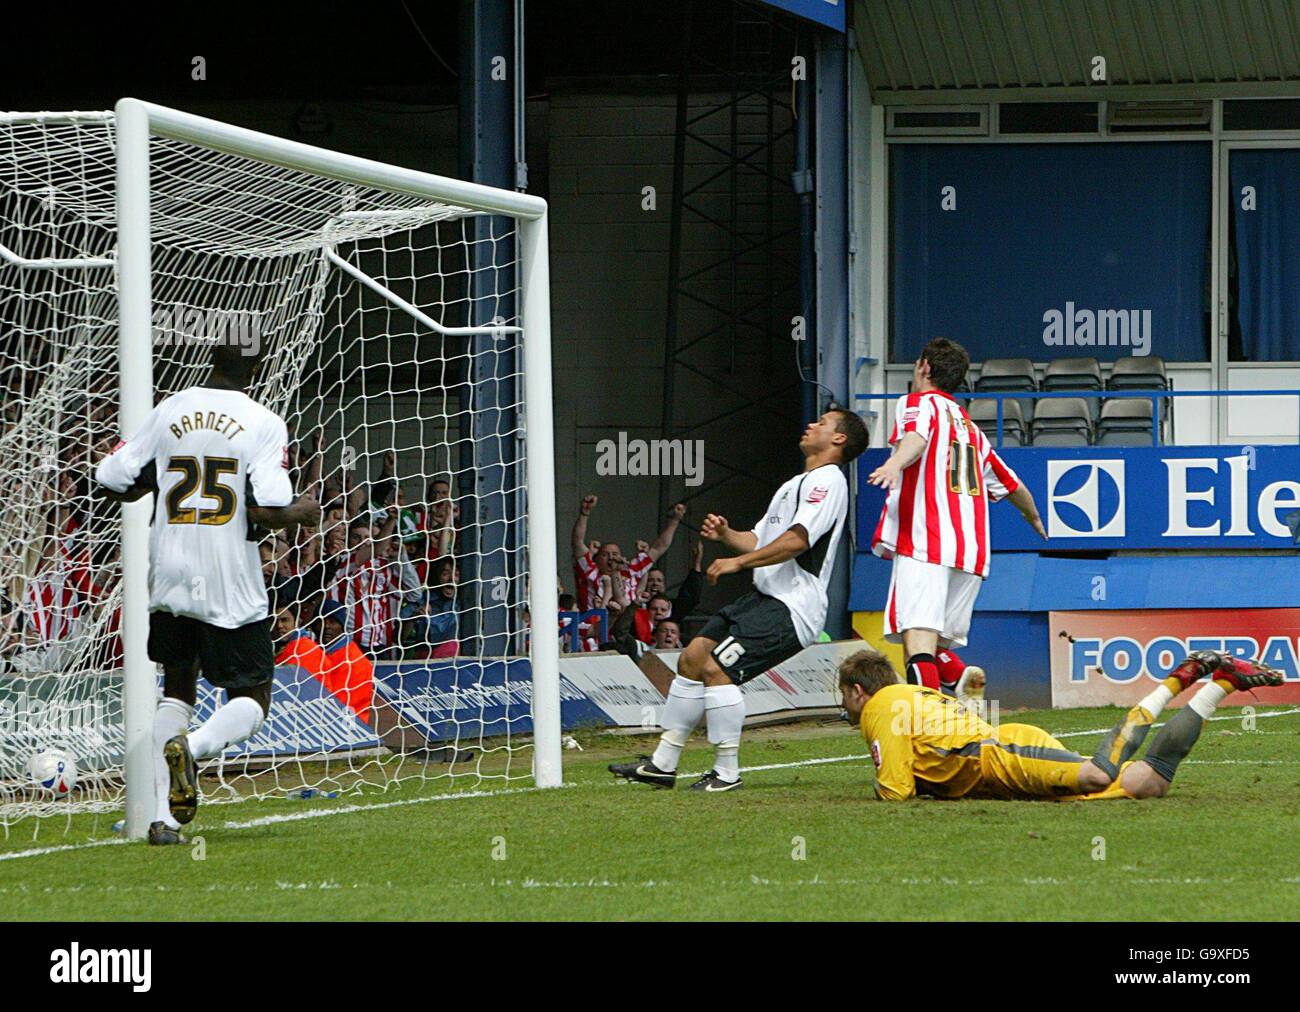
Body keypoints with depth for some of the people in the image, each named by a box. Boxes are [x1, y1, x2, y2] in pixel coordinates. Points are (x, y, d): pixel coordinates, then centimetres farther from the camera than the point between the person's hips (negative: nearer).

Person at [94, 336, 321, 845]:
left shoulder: (168, 412, 2)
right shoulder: (264, 424, -8)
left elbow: (112, 482, 4)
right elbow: (268, 510, -18)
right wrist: (305, 510, 3)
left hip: (168, 579, 4)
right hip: (231, 588, -4)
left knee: (177, 689, 20)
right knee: (251, 702, 9)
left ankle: (165, 816, 8)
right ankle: (191, 747, -24)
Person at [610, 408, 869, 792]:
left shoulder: (827, 480, -8)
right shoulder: (796, 484, 26)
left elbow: (797, 540, -23)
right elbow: (760, 541, 26)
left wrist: (738, 562, -24)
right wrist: (725, 535, 5)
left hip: (791, 609, -10)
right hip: (764, 598, 10)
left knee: (716, 667, -20)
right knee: (691, 658, 7)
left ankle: (727, 771, -14)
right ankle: (662, 764, 12)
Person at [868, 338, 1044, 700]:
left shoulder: (919, 402, 11)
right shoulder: (969, 427, 30)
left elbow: (916, 436, -15)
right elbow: (1013, 486, 40)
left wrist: (896, 464, -36)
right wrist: (1035, 521, 60)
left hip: (924, 543, -7)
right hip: (973, 549, 7)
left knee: (917, 632, -22)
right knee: (941, 642, 16)